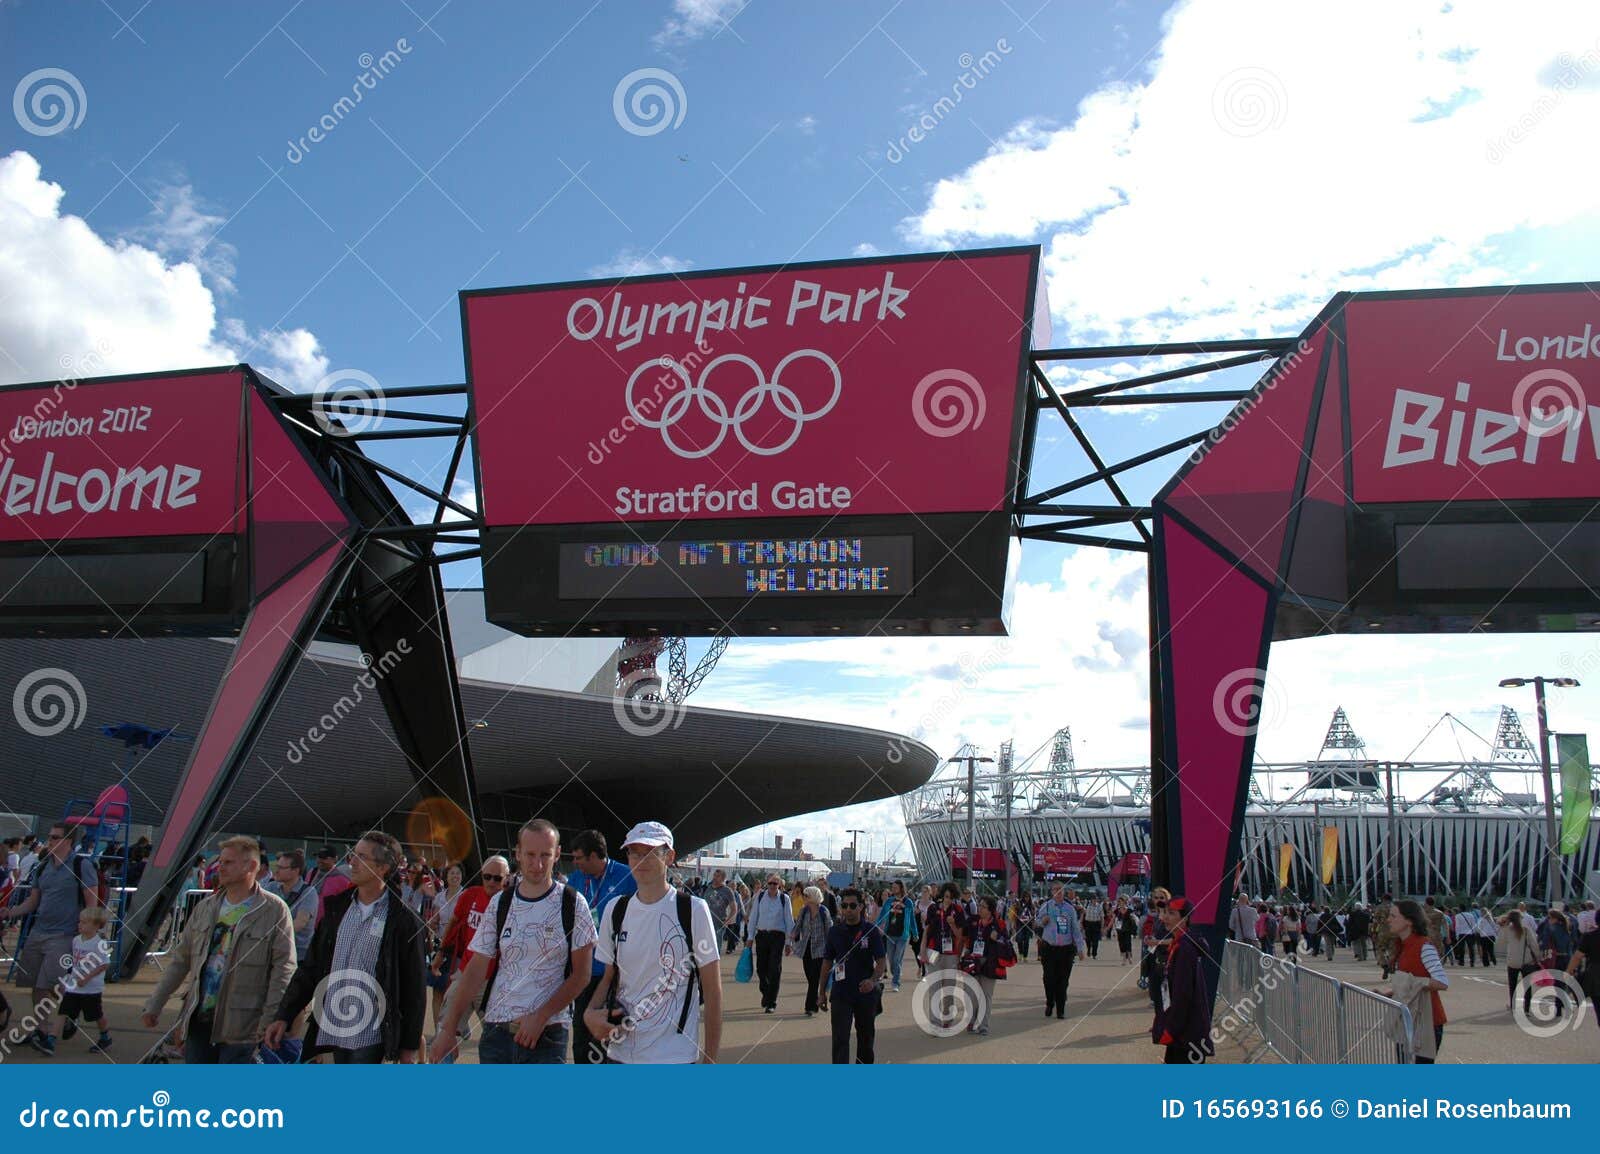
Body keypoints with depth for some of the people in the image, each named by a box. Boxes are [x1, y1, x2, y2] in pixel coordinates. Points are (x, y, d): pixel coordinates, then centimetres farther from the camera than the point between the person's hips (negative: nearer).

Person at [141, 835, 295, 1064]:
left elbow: (283, 968, -11)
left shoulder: (274, 910, -8)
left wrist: (270, 1019, -17)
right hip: (199, 1017, 6)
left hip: (240, 1022, -6)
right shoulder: (205, 907, 10)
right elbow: (181, 959, 15)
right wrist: (155, 1004, 12)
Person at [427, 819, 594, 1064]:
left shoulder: (573, 904, -4)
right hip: (496, 1032, 3)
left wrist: (540, 1017, -12)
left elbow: (581, 975, -4)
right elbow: (476, 971, 6)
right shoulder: (500, 903, 6)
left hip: (548, 1035, -3)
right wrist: (448, 1029, 0)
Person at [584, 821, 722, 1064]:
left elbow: (712, 989, -5)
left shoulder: (693, 910, -7)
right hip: (619, 1052, 5)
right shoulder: (615, 909, 7)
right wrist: (591, 1012, -4)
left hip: (674, 1056, -4)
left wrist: (709, 1060, -6)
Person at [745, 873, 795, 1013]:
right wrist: (750, 936, 6)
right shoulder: (760, 897, 5)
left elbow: (789, 920, 4)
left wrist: (789, 941, 2)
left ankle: (771, 1002, 4)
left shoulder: (784, 899, 0)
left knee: (774, 969, -4)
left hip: (777, 936, -2)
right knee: (761, 968, 7)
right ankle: (765, 993, 33)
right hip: (761, 935, 2)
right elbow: (753, 917, 9)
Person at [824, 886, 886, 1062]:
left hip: (866, 994, 0)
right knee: (840, 1039, -9)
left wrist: (873, 980, -28)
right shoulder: (835, 931, 0)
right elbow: (827, 962, 8)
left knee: (866, 1037, 15)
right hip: (841, 994, 0)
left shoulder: (872, 931, -6)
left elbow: (882, 961, -9)